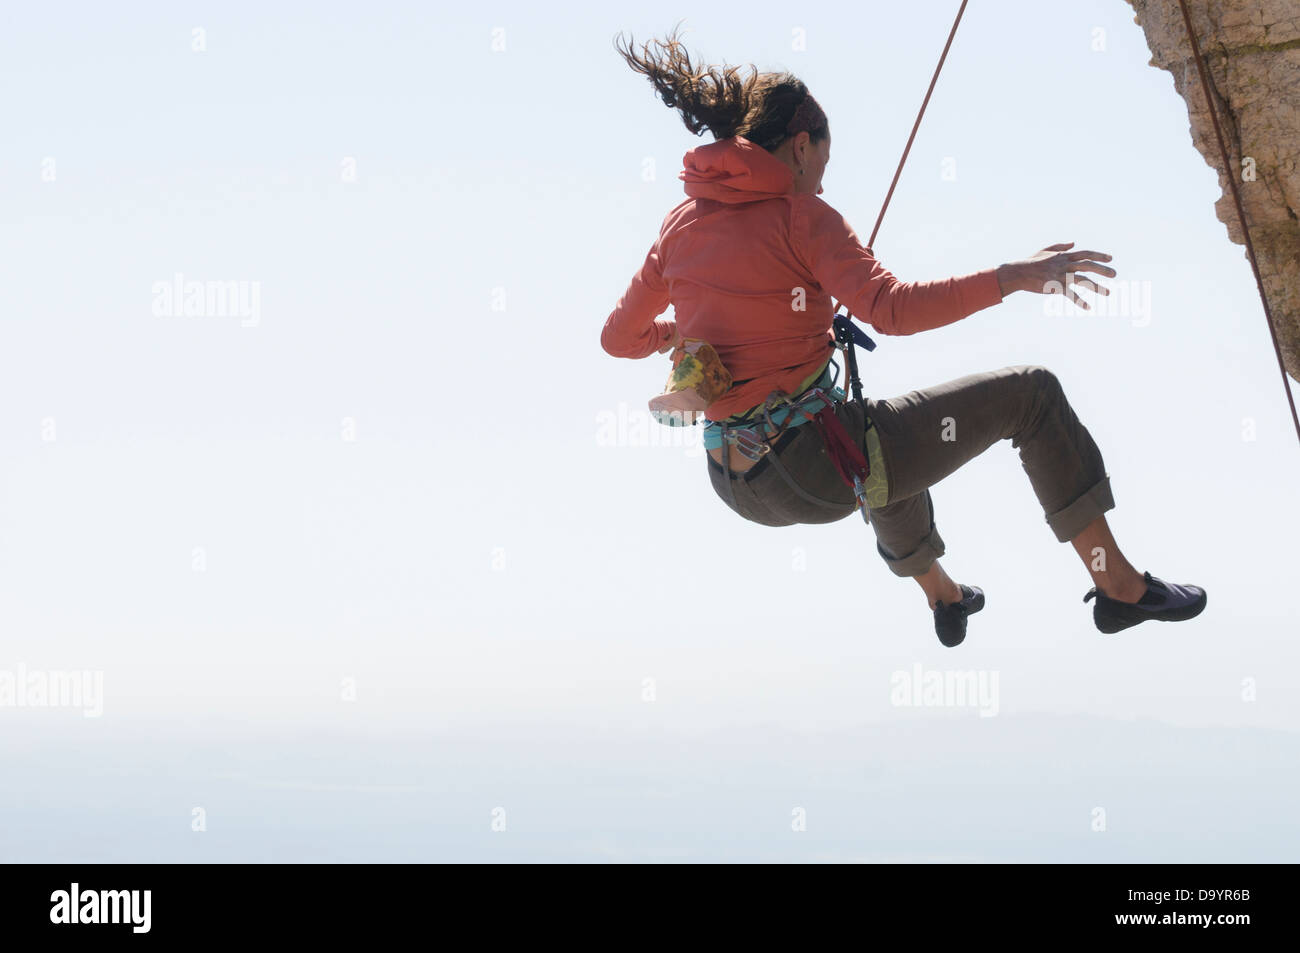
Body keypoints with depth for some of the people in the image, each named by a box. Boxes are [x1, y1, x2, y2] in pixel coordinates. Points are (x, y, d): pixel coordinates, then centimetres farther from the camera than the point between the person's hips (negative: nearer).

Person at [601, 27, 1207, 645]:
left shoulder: (680, 225, 8)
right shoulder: (799, 215, -10)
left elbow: (619, 337, 19)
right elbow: (891, 308, -26)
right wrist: (1011, 278, -24)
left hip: (739, 487, 8)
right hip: (819, 468, -8)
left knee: (886, 435, 43)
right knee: (1030, 394, 3)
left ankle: (942, 598, 59)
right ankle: (1117, 584, 6)